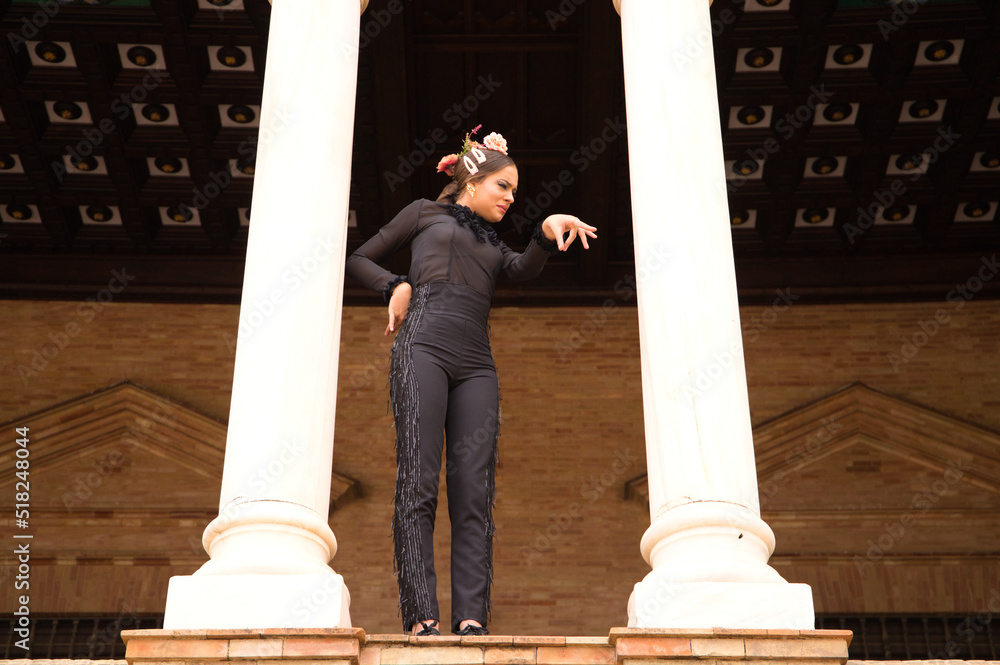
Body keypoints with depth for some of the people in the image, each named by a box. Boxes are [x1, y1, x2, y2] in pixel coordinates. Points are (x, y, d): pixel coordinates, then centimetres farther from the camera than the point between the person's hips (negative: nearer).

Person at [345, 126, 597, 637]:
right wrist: (396, 286, 4)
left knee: (474, 493, -9)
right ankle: (422, 618, -20)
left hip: (475, 365, 4)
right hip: (424, 346, -4)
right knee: (418, 484, -14)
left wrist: (548, 231, -12)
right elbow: (359, 260, 23)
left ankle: (471, 619, -16)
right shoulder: (425, 213, 21)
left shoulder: (492, 247, 30)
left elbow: (525, 269, 8)